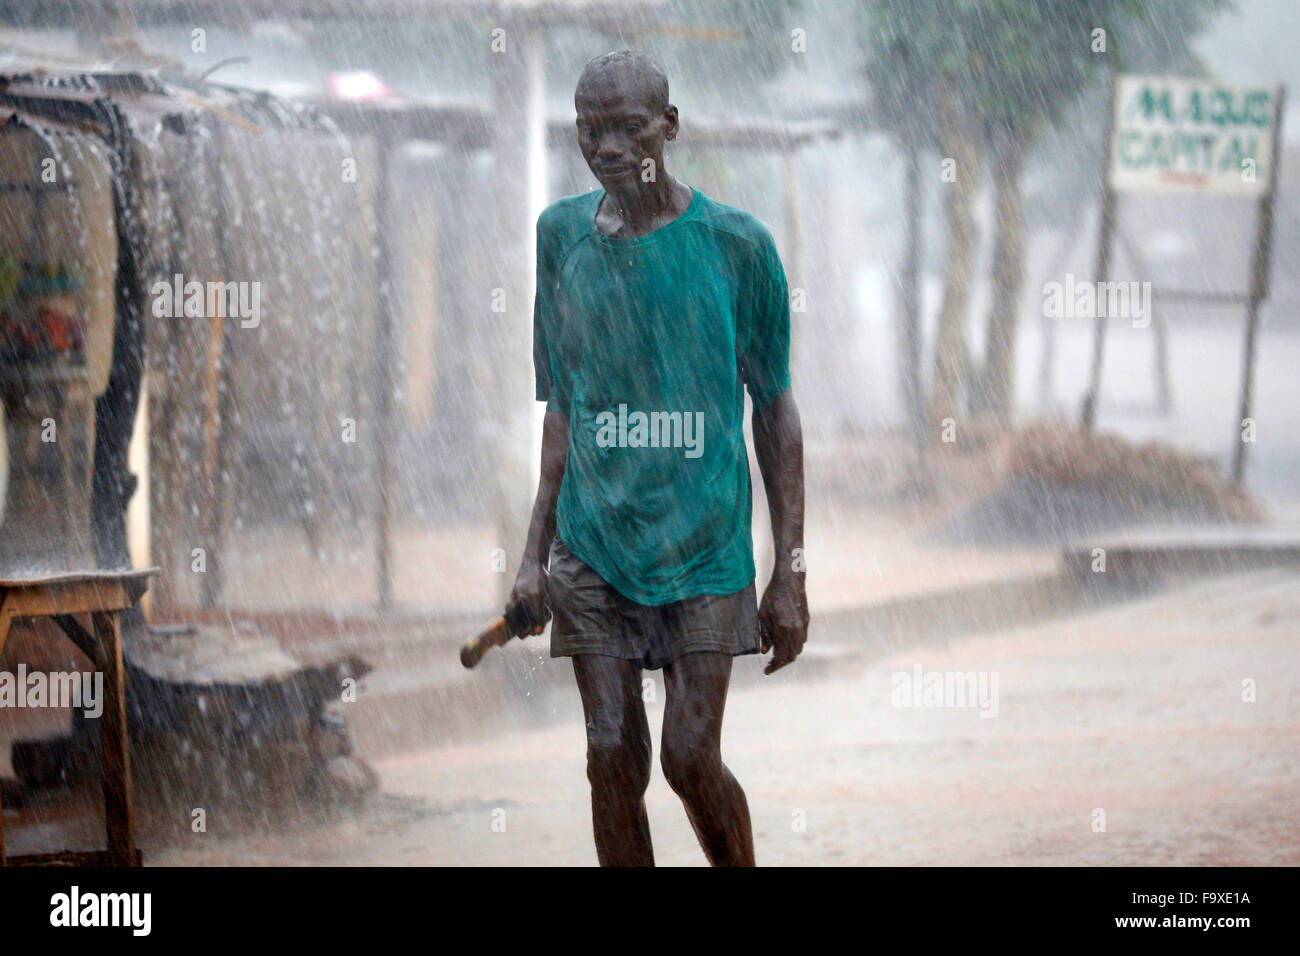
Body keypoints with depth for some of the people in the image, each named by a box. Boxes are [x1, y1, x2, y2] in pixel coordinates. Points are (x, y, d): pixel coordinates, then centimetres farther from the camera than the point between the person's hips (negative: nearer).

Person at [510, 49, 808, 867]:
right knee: (614, 758, -2)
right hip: (592, 545, 3)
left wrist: (792, 570, -1)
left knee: (691, 757, -8)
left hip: (705, 542, -2)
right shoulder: (564, 234, 5)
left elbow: (775, 409, 1)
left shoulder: (734, 244, -4)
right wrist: (536, 553, 8)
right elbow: (563, 406, 12)